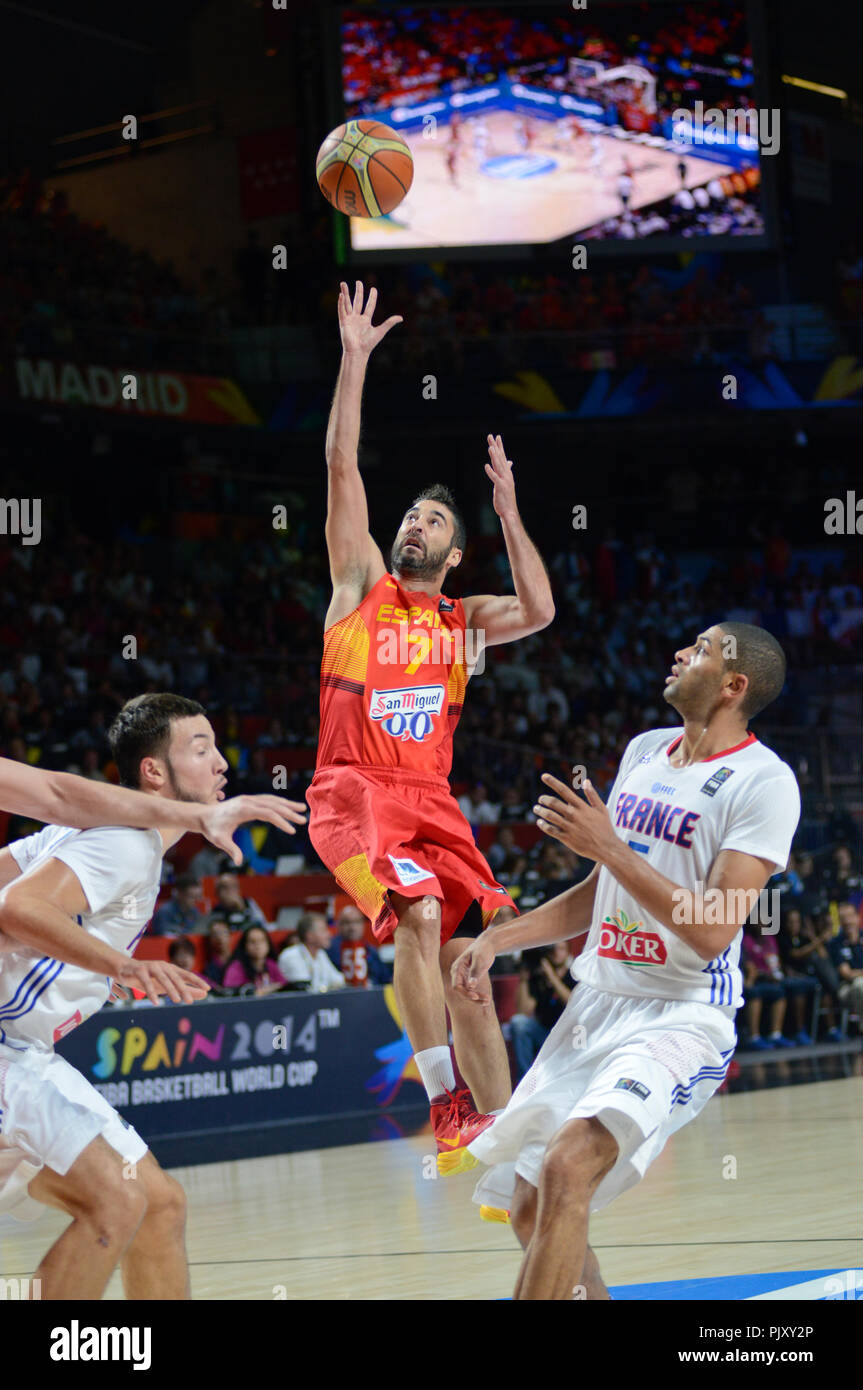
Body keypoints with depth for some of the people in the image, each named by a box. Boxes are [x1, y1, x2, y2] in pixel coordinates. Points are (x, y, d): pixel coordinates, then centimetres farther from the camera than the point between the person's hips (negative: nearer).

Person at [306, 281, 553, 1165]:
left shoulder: (462, 621, 19)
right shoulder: (362, 586, 11)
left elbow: (538, 610, 0)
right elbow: (341, 466, 3)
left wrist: (507, 511, 2)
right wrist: (355, 359, -2)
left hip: (431, 799, 4)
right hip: (353, 790, -4)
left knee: (468, 956, -1)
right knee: (418, 914, -26)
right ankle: (447, 1109, -26)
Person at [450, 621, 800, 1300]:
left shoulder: (764, 781, -13)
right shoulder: (645, 751, 12)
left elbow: (712, 932, -20)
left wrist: (607, 847, -21)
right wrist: (498, 940, 10)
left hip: (680, 1020, -8)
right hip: (596, 1007, 8)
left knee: (567, 1167, -29)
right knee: (529, 1210, 7)